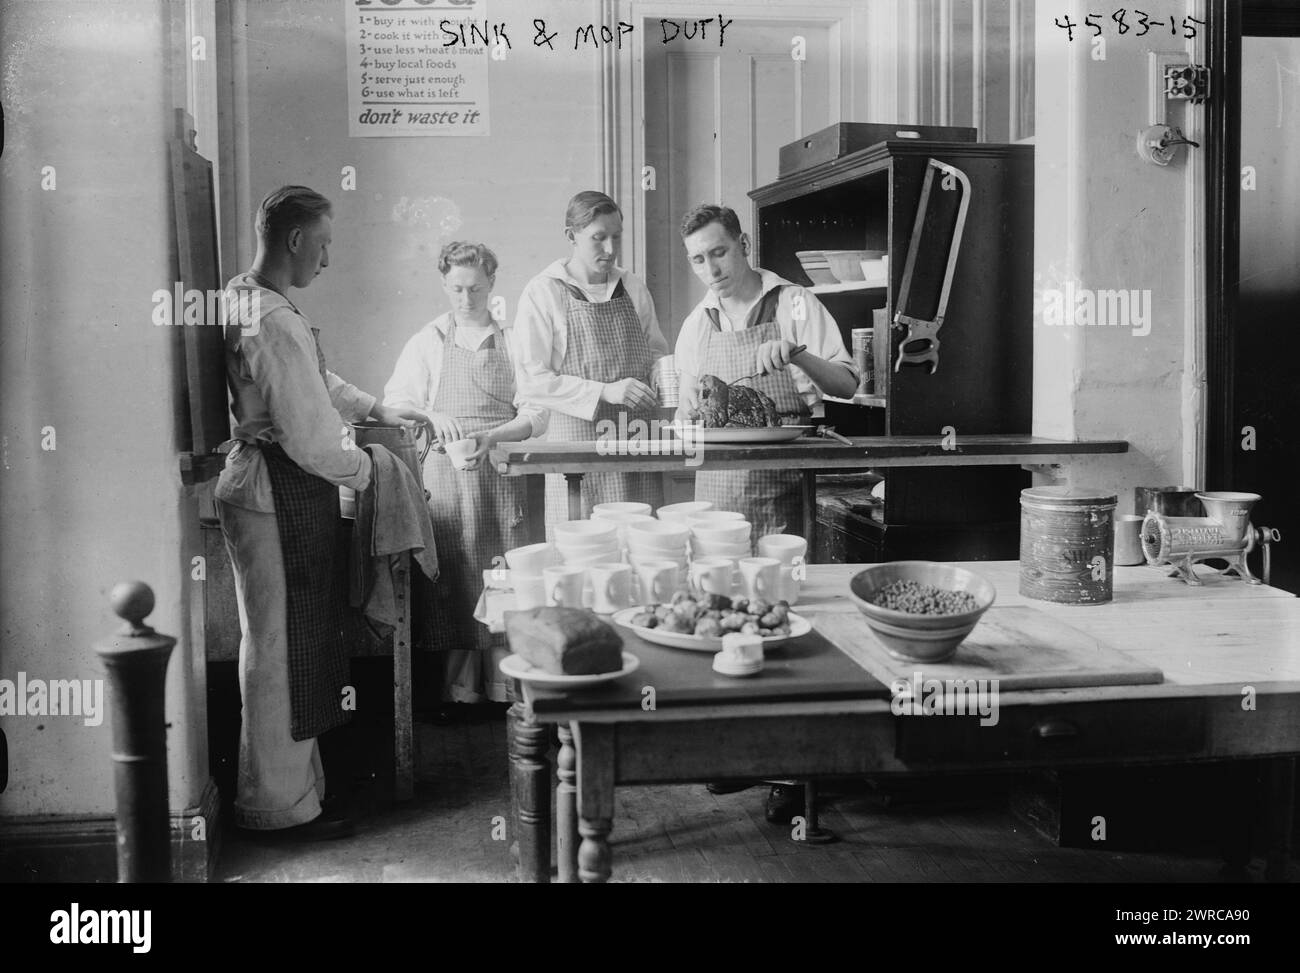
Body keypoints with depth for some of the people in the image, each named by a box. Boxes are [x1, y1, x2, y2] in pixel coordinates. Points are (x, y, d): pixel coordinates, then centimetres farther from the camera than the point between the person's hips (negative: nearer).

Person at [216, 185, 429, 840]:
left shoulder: (239, 297, 9)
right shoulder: (275, 322, -23)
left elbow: (314, 379, 24)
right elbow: (309, 437, -22)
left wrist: (374, 408, 23)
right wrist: (358, 468, -5)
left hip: (260, 483, 10)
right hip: (281, 491, -10)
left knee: (292, 640, 19)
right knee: (281, 645, 1)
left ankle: (297, 775, 34)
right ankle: (281, 804, 15)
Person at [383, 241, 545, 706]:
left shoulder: (513, 342, 7)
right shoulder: (428, 342, 9)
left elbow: (535, 416, 2)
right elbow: (395, 404, 5)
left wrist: (491, 437, -16)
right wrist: (432, 417, -14)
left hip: (500, 478, 0)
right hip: (445, 477, 0)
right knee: (453, 585, -1)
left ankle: (506, 693, 6)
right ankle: (459, 691, 8)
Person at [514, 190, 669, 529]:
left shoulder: (633, 288, 12)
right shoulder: (543, 292, -2)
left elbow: (656, 353, 23)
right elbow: (534, 381, -8)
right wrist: (605, 391, -17)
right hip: (578, 435, -4)